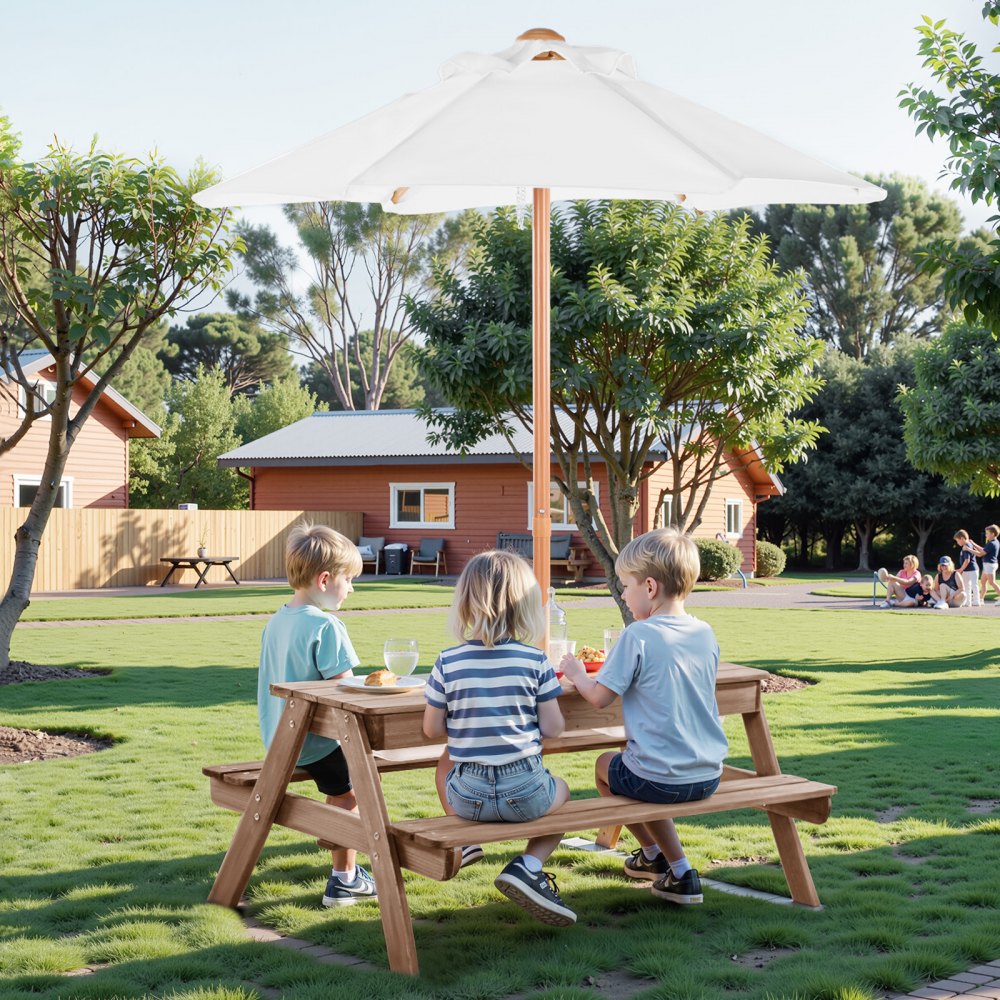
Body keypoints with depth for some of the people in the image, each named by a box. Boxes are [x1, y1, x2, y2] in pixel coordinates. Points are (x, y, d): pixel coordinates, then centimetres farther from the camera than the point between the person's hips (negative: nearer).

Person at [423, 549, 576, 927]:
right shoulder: (535, 660, -8)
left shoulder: (448, 662, -6)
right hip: (526, 792, -2)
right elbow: (553, 727, -4)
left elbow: (432, 730, 0)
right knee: (560, 789, 32)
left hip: (467, 796, 2)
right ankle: (528, 867, 8)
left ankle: (462, 842, 35)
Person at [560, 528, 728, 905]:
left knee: (605, 764, 26)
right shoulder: (706, 634, 3)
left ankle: (655, 854, 37)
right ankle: (676, 872, 29)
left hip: (660, 779, -6)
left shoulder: (638, 636, -16)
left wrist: (577, 674, 9)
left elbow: (600, 697, -11)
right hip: (709, 775, 6)